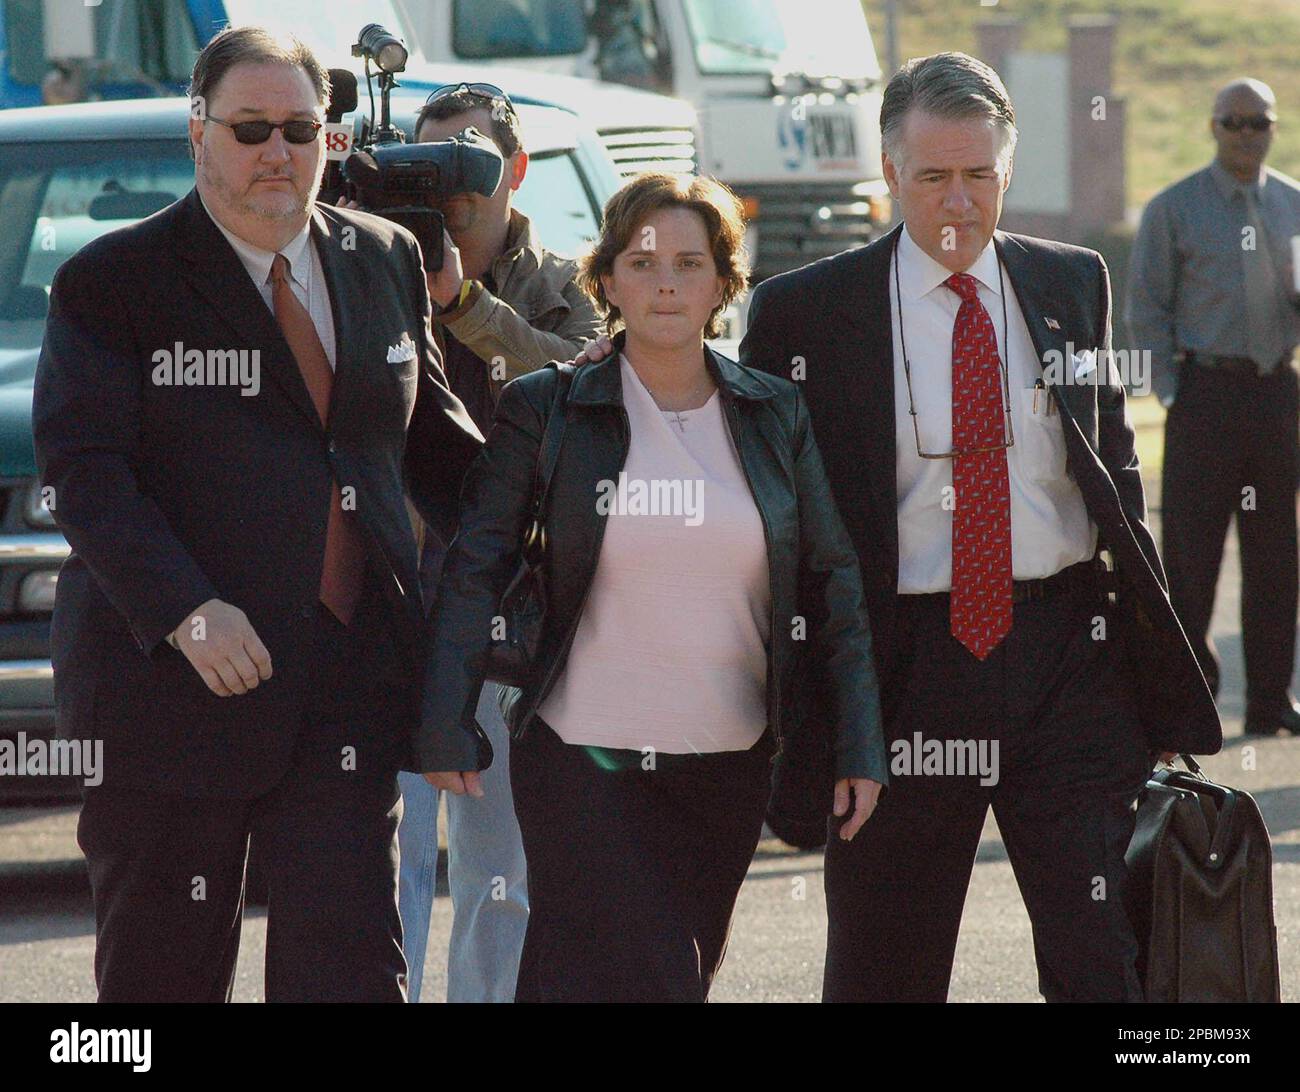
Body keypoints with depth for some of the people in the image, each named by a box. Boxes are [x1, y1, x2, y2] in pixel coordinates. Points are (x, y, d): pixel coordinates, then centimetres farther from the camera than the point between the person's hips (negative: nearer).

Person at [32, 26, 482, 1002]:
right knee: (163, 974, 7)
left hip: (349, 693, 3)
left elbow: (431, 432, 23)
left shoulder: (386, 262, 13)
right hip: (171, 686, -3)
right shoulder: (115, 281, -2)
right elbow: (83, 469, -12)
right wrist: (185, 611, -25)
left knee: (353, 967, -5)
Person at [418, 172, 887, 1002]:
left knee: (686, 978, 9)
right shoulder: (546, 411, -2)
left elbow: (832, 583, 6)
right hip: (584, 766, -3)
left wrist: (859, 743, 0)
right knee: (622, 979, -11)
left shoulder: (774, 415, 6)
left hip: (728, 768, 3)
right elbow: (475, 570, -2)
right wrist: (447, 729, -9)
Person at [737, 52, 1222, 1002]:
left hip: (1067, 652, 2)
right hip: (904, 666, -2)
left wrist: (1149, 629, 12)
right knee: (885, 969, 8)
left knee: (1104, 957, -4)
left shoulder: (1072, 285, 9)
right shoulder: (806, 313, -2)